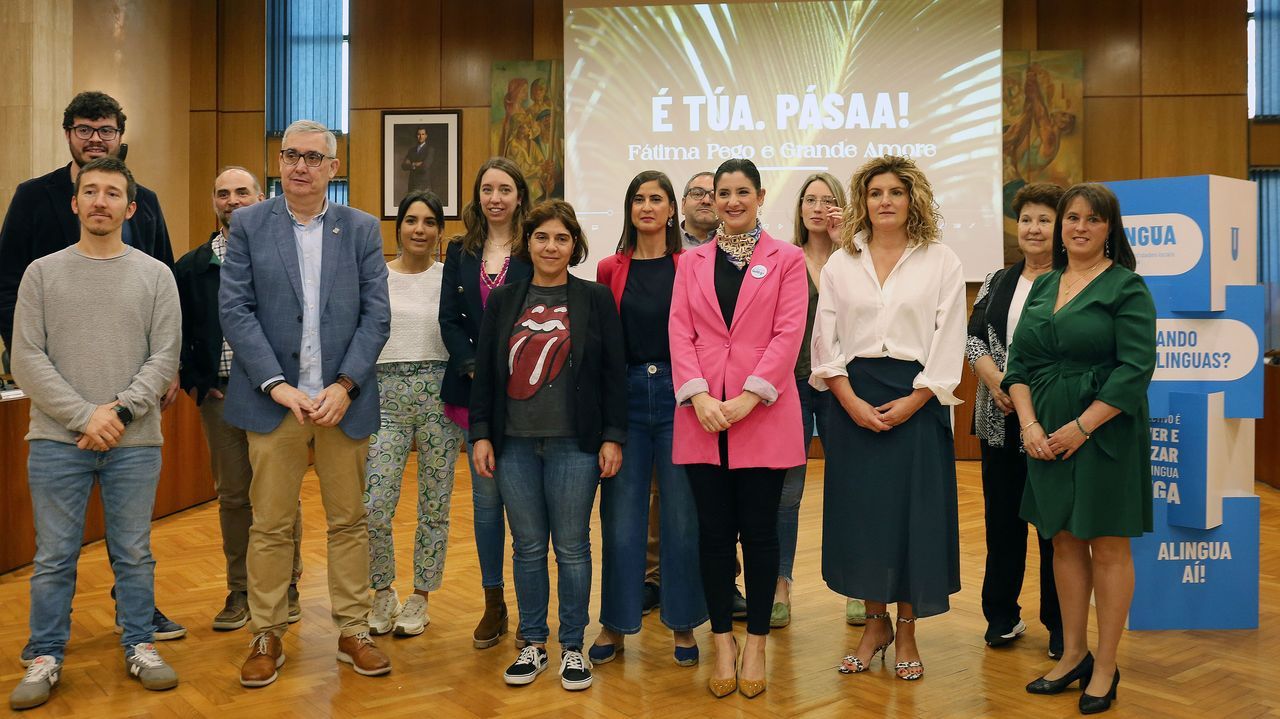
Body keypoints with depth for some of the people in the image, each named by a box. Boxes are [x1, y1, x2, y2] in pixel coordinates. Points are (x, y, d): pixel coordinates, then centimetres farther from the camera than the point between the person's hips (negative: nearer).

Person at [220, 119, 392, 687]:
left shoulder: (362, 229, 5)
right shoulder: (249, 225, 3)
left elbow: (376, 316, 0)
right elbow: (235, 310, -3)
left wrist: (344, 386, -11)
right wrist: (276, 385, -12)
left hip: (343, 399, 1)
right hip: (275, 399, -1)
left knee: (349, 521, 9)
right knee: (270, 526, 7)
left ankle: (353, 631, 22)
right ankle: (266, 636, 21)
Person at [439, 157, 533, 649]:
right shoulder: (461, 253, 12)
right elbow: (449, 320, 6)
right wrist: (474, 367, -9)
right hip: (475, 390, 4)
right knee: (485, 497, 9)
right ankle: (493, 604, 22)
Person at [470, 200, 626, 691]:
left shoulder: (595, 299, 2)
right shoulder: (503, 301, 8)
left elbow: (614, 373, 1)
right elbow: (485, 371, 9)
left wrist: (612, 437, -4)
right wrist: (481, 434, 3)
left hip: (574, 443, -2)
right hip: (514, 443, 2)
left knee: (571, 547, 4)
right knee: (527, 547, 9)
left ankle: (573, 647, 18)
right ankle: (533, 643, 23)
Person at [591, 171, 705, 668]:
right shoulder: (610, 270, 7)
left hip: (678, 394, -1)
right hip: (625, 397, 1)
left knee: (682, 515, 6)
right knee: (621, 515, 6)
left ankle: (683, 624, 21)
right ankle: (615, 624, 20)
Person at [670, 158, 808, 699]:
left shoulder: (786, 259, 6)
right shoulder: (692, 262, 12)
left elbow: (788, 333, -4)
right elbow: (680, 333, 3)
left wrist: (747, 398, -14)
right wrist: (699, 396, -12)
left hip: (763, 414, -2)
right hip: (702, 415, 2)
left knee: (759, 531, 4)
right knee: (714, 531, 6)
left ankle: (756, 643, 19)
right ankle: (722, 641, 20)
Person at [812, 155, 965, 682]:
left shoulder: (940, 262, 3)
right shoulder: (840, 263, 8)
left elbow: (949, 343, -2)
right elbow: (826, 342, 3)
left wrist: (910, 402, -12)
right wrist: (853, 402, -9)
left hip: (917, 401, -1)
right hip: (854, 402, 2)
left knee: (914, 512, 1)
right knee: (859, 509, 5)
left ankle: (906, 630, 16)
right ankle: (875, 623, 21)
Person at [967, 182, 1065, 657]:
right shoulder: (998, 281, 13)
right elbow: (973, 336, 6)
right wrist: (995, 379, -12)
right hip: (999, 420, 5)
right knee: (1001, 517, 11)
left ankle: (1059, 625, 16)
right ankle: (1002, 616, 23)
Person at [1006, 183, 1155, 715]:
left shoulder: (1126, 287, -6)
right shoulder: (1043, 286, 11)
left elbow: (1136, 369, -14)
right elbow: (1019, 361, 9)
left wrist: (1081, 427, -17)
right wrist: (1029, 423, -5)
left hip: (1104, 433, -5)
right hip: (1047, 436, 5)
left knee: (1108, 547, 4)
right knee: (1064, 542, 12)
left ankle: (1105, 669, 16)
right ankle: (1073, 655, 25)